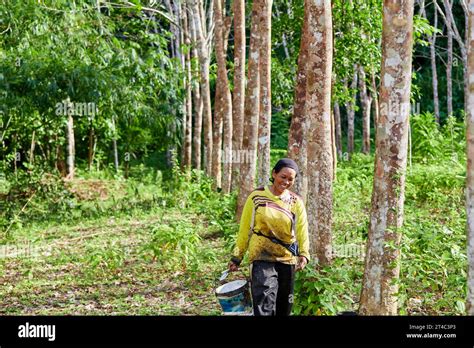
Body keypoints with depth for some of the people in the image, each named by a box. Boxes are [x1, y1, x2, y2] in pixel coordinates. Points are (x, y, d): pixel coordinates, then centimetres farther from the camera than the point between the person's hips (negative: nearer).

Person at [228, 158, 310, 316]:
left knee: (284, 306, 13)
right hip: (262, 257, -3)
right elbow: (245, 229, 3)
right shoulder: (256, 197, -1)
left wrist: (304, 254, -17)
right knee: (264, 306, -18)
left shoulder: (296, 202, 4)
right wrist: (236, 257, 3)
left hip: (287, 259, 3)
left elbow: (302, 231, -1)